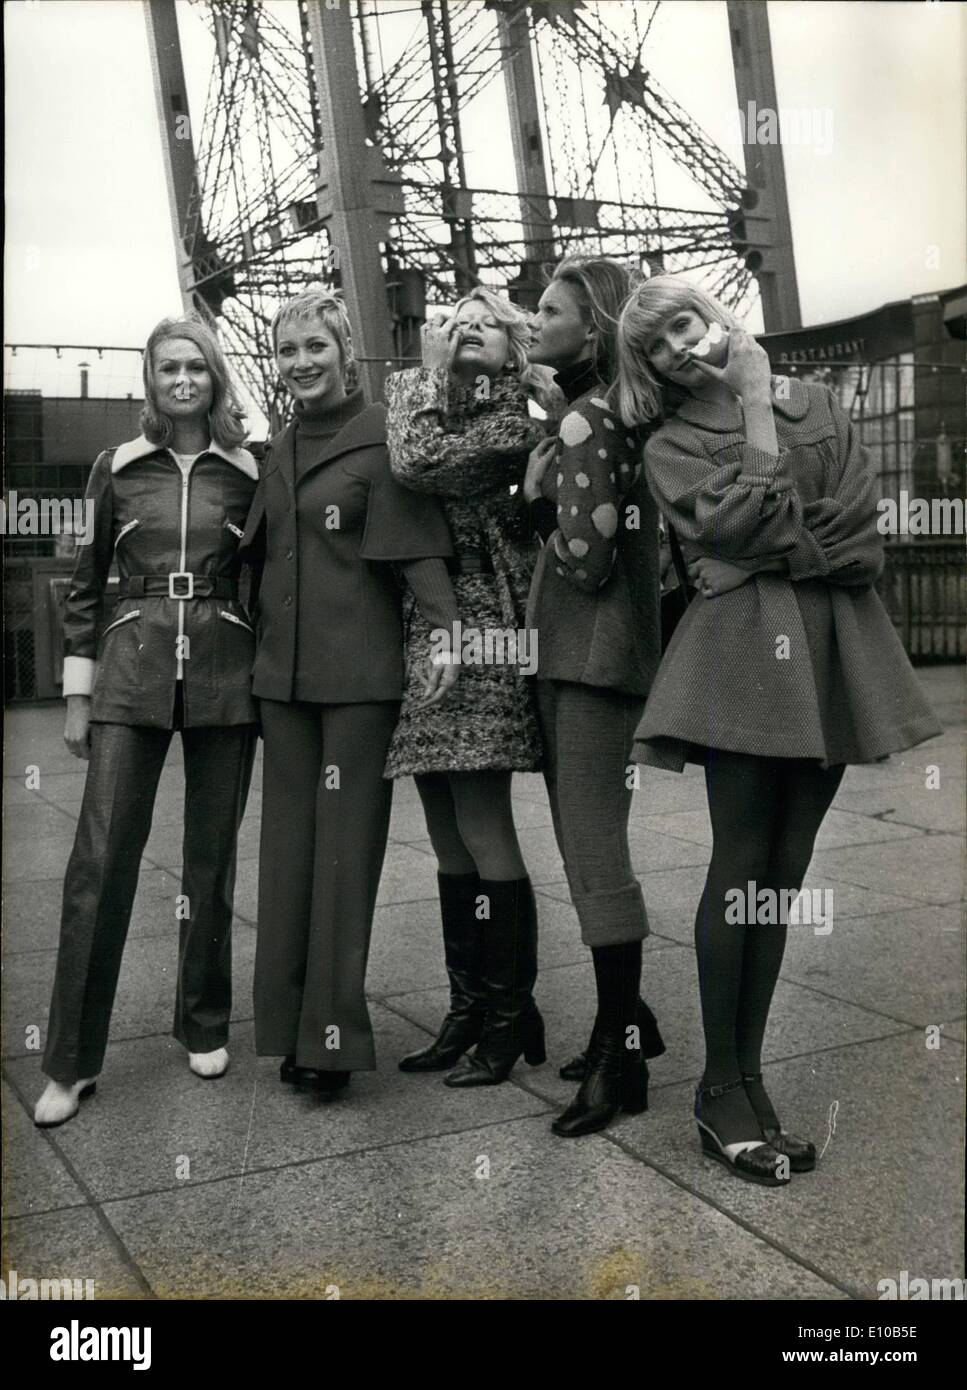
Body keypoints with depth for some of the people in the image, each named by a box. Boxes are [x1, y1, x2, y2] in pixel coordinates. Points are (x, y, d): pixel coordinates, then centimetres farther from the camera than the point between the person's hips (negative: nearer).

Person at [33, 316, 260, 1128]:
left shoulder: (248, 472, 4)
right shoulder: (118, 468, 5)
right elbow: (86, 584, 8)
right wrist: (78, 693, 5)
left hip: (225, 676, 0)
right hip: (131, 673, 0)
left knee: (212, 860, 8)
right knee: (99, 861, -5)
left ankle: (206, 1026, 25)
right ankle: (72, 1060, 4)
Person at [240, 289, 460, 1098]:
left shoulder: (382, 435, -4)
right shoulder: (280, 449, 16)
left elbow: (419, 542, -12)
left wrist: (445, 630, -25)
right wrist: (256, 644, 14)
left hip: (361, 672, -6)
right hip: (283, 669, 6)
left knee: (346, 845, -3)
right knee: (289, 842, 7)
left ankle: (335, 1033, 3)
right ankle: (292, 1027, 15)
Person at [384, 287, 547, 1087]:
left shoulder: (515, 412, -3)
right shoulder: (433, 404, 19)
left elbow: (420, 465, -17)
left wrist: (424, 379, -6)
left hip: (479, 629, -8)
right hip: (425, 630, 8)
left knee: (483, 833, -6)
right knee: (450, 841, 11)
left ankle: (511, 1016, 7)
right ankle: (467, 1011, 20)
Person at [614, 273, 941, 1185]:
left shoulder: (814, 405, 17)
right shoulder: (671, 446, 8)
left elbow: (860, 527, 6)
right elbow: (741, 522, -11)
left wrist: (774, 558, -7)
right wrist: (754, 408, -3)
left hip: (829, 652, 4)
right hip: (744, 650, -4)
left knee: (784, 871, 4)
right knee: (742, 864, -7)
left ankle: (747, 1074, 11)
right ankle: (721, 1088, 2)